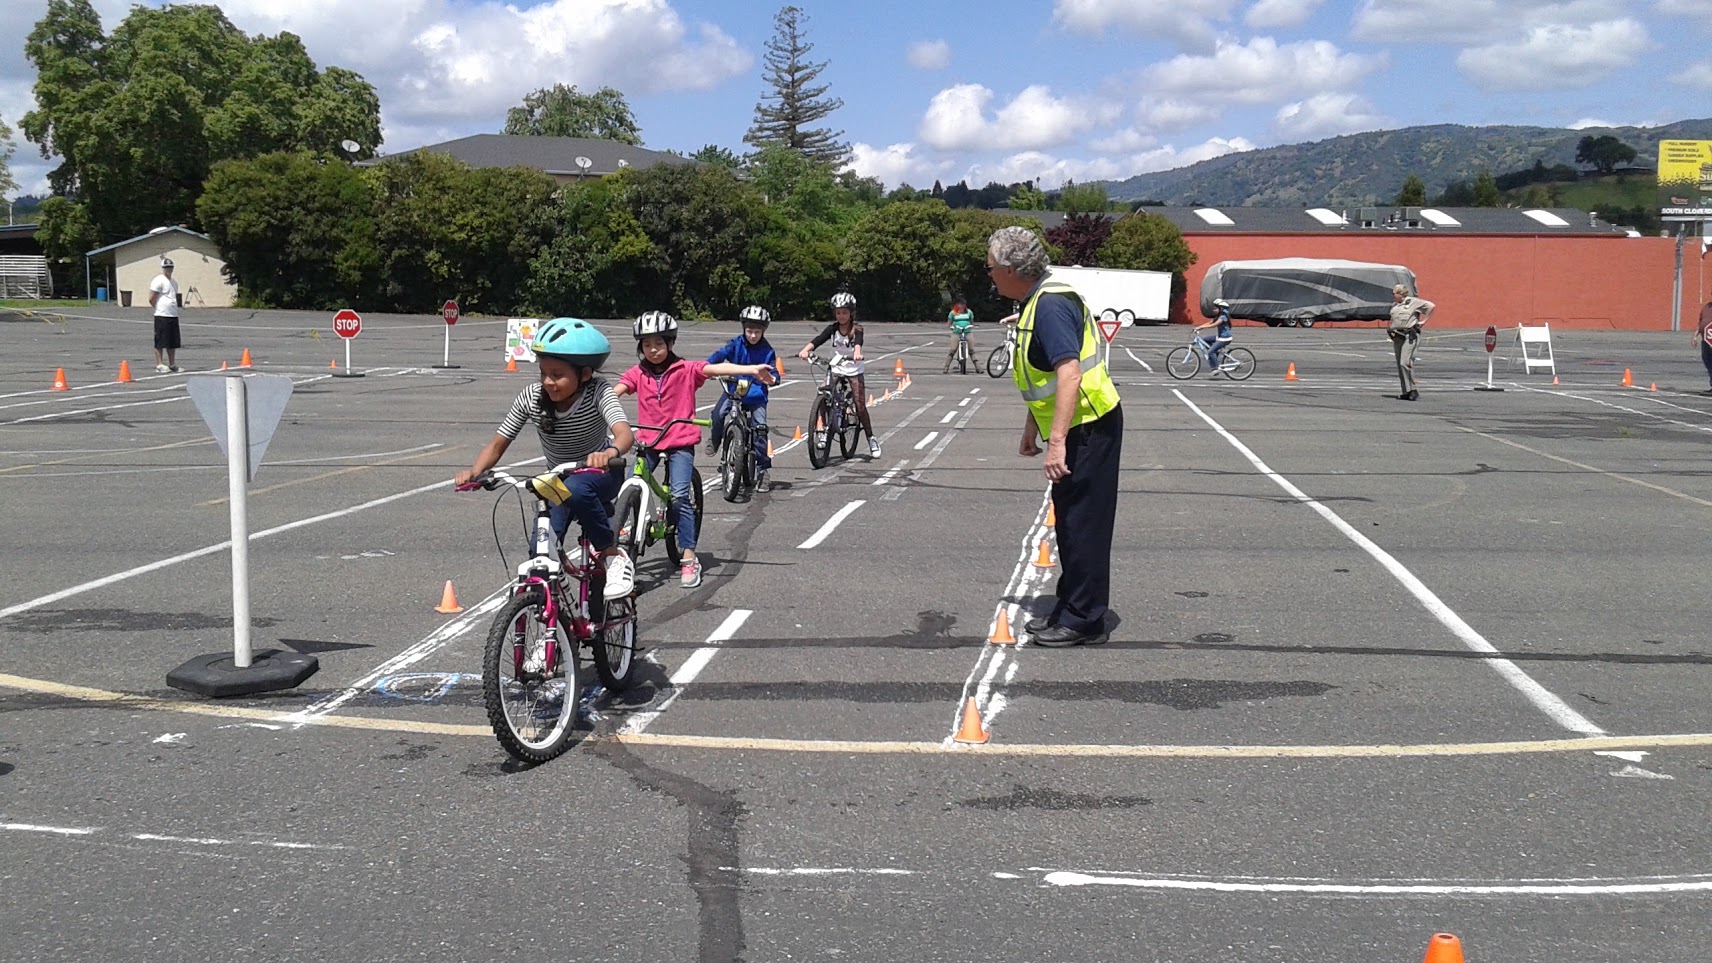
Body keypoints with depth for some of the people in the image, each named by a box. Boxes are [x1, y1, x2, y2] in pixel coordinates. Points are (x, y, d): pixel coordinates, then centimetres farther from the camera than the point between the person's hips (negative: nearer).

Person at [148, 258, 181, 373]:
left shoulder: (174, 282, 17)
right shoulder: (159, 280, -8)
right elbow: (151, 298, -11)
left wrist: (173, 309, 16)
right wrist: (160, 308, -1)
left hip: (174, 315, 8)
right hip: (162, 316, -8)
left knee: (173, 343, 11)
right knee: (160, 342, -4)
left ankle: (172, 364, 18)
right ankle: (159, 364, -1)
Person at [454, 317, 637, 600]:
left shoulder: (597, 392, -27)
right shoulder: (531, 398, -19)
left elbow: (624, 432, -42)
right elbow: (498, 444, -13)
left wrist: (610, 452, -66)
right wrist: (475, 471, -34)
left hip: (600, 473, -3)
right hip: (557, 482, 3)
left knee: (576, 489, -38)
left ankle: (614, 556, -18)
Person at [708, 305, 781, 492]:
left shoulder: (767, 351, -4)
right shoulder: (736, 344, -4)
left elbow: (773, 373, -6)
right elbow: (720, 354, -16)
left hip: (756, 394, -1)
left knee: (760, 428, -15)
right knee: (718, 413, -25)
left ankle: (763, 469, -5)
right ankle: (715, 439, 9)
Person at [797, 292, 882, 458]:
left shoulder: (857, 329, -11)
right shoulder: (832, 329, -3)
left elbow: (858, 342, -34)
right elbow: (818, 340, -19)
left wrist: (857, 353, -57)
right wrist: (805, 350, -39)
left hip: (855, 370, -3)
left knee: (860, 406, -6)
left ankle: (871, 439, 9)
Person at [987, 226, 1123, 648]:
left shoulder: (1051, 305, -21)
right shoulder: (1038, 302, 13)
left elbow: (1069, 375, -31)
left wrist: (1056, 443, -34)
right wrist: (1031, 428, 29)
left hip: (1089, 429, -11)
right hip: (1080, 429, 11)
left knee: (1082, 525, -4)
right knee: (1070, 522, 16)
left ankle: (1084, 621, 4)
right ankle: (1069, 611, 26)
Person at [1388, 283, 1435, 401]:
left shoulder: (1412, 301, -6)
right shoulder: (1394, 305, 16)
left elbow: (1430, 306, -8)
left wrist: (1422, 321, -7)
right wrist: (1391, 331, 14)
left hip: (1410, 336, -8)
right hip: (1397, 337, 8)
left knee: (1405, 363, -18)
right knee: (1400, 365, 5)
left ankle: (1412, 390, -12)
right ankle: (1406, 392, 11)